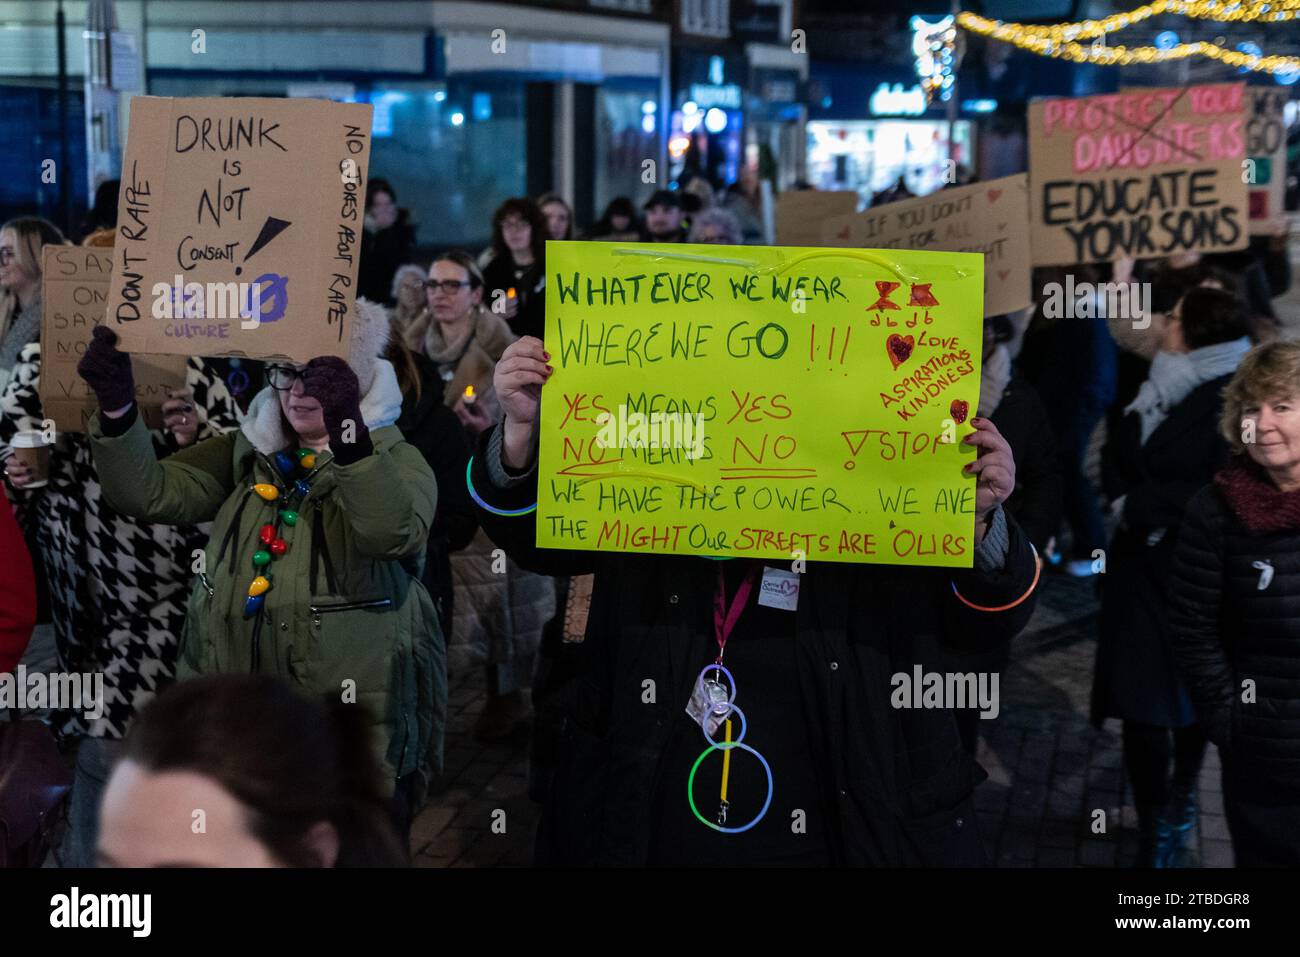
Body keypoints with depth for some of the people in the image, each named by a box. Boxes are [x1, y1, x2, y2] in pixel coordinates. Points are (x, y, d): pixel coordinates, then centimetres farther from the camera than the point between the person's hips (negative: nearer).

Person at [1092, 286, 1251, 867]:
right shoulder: (1163, 388, 7)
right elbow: (1120, 463, 3)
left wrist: (1139, 507, -16)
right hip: (1144, 569, 5)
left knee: (1190, 697, 10)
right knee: (1142, 705, 7)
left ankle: (1182, 795, 30)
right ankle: (1158, 835, 19)